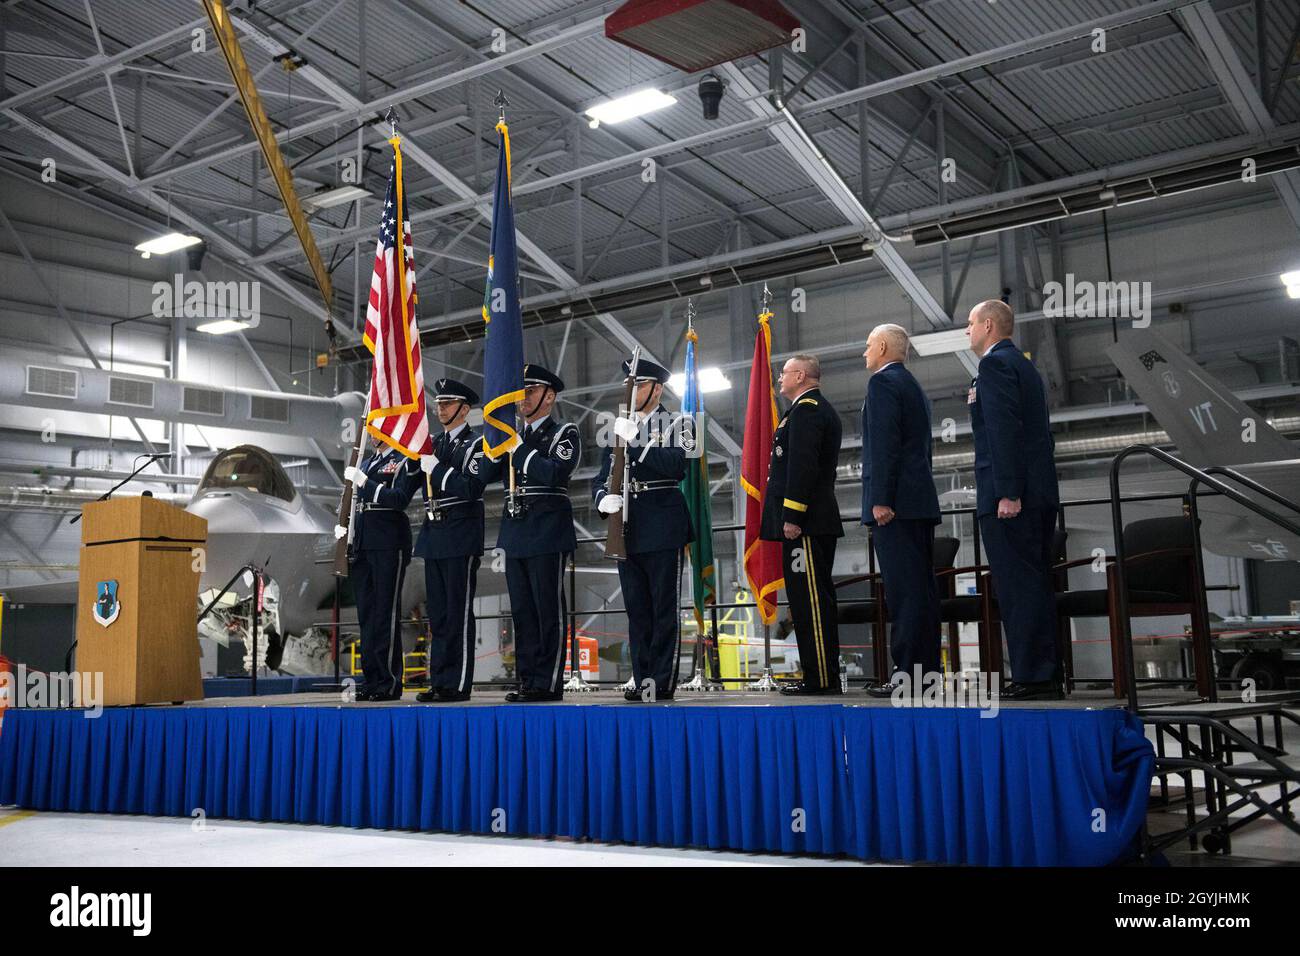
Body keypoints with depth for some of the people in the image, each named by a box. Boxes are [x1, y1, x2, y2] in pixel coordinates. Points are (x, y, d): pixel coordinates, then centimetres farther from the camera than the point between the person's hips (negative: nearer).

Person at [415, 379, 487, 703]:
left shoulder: (474, 443, -4)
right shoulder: (433, 444, 19)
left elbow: (472, 487, -16)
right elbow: (415, 486, 24)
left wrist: (437, 469, -16)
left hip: (461, 537, -8)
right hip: (433, 535, 8)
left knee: (459, 613, -5)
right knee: (437, 613, 9)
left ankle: (457, 684, -2)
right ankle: (438, 682, 14)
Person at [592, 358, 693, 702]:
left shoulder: (676, 424, 3)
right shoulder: (619, 428, 17)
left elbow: (676, 467, -15)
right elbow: (601, 478, 12)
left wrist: (635, 441, -18)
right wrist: (604, 499, -10)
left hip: (662, 528, -5)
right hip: (627, 528, 5)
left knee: (665, 608, -2)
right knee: (637, 609, 7)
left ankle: (663, 682, 2)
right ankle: (642, 680, 12)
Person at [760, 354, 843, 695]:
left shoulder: (806, 409, -10)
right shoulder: (822, 409, 23)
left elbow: (802, 465, -20)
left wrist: (792, 516, -22)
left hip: (804, 522, -11)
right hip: (821, 519, 11)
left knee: (809, 599, -10)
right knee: (816, 598, 11)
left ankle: (820, 678, -9)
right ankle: (824, 675, 15)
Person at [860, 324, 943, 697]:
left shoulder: (883, 382, -6)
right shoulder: (914, 386, 23)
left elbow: (884, 444, -16)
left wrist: (880, 499, -20)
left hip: (895, 502, -10)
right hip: (920, 500, 10)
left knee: (904, 587, -11)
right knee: (922, 586, 8)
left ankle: (907, 673, -12)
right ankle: (928, 668, 10)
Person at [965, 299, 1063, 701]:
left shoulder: (996, 364, -9)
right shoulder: (1023, 365, 21)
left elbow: (1005, 430, -19)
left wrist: (1008, 493, -22)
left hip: (1008, 498, -10)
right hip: (1039, 494, 10)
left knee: (1018, 587, -8)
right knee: (1037, 585, 12)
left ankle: (1031, 678, -6)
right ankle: (1046, 674, 17)